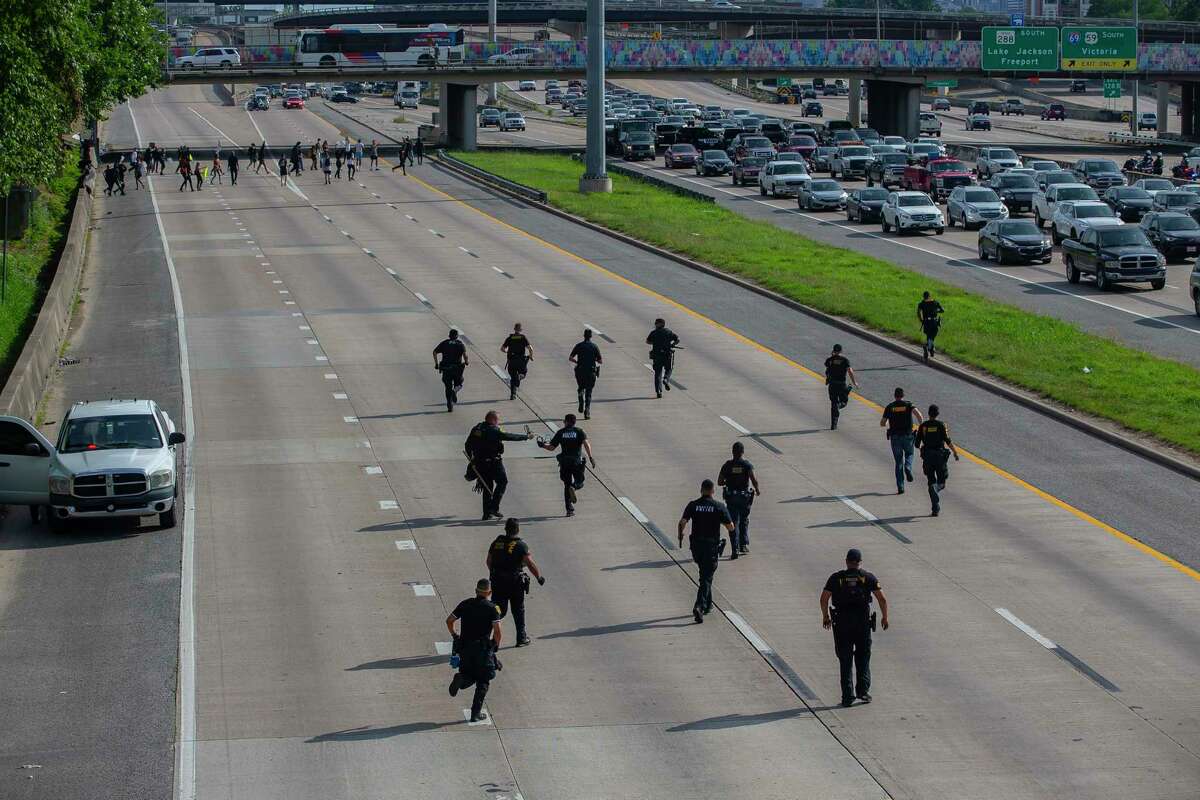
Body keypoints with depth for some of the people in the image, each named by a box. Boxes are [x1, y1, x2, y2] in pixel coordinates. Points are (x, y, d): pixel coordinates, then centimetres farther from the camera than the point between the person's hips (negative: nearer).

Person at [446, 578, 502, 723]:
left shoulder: (465, 604, 5)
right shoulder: (492, 608, -6)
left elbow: (449, 621, 7)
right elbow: (497, 632, -14)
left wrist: (454, 636, 20)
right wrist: (496, 646, 3)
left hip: (464, 647, 3)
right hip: (483, 649, -3)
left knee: (470, 676, 21)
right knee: (483, 681, 11)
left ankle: (460, 679, -15)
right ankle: (476, 714, 6)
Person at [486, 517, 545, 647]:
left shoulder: (497, 542, 2)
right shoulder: (520, 545, -12)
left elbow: (489, 561, 10)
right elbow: (530, 564, -13)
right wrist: (539, 577, 1)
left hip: (497, 582, 3)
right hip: (515, 582, -3)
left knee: (499, 610, 12)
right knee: (518, 611, 11)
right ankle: (521, 638, 19)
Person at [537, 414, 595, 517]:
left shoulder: (560, 432, 5)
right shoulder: (579, 431, 2)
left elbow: (551, 447, 5)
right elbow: (586, 443, -14)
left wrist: (542, 445, 22)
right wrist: (590, 457, -17)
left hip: (564, 463, 1)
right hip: (577, 462, -1)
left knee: (567, 485, 11)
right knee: (579, 483, 15)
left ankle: (569, 509, 2)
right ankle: (574, 487, -22)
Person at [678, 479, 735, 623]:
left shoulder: (693, 505, -1)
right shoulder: (719, 506, -6)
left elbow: (682, 522, -11)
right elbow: (730, 527, -6)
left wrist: (680, 535, 7)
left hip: (696, 545, 3)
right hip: (712, 547, -3)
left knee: (705, 574, 24)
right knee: (706, 578, -3)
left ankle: (708, 605, 31)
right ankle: (699, 607, -21)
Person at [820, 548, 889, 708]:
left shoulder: (836, 578, 4)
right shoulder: (868, 577, 4)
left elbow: (824, 599, 2)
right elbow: (882, 599, -1)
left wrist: (825, 616, 16)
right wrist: (884, 617, 12)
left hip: (842, 623, 0)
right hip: (863, 622, 0)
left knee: (845, 660, 6)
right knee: (863, 658, 15)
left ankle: (847, 696, 0)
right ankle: (863, 690, 4)